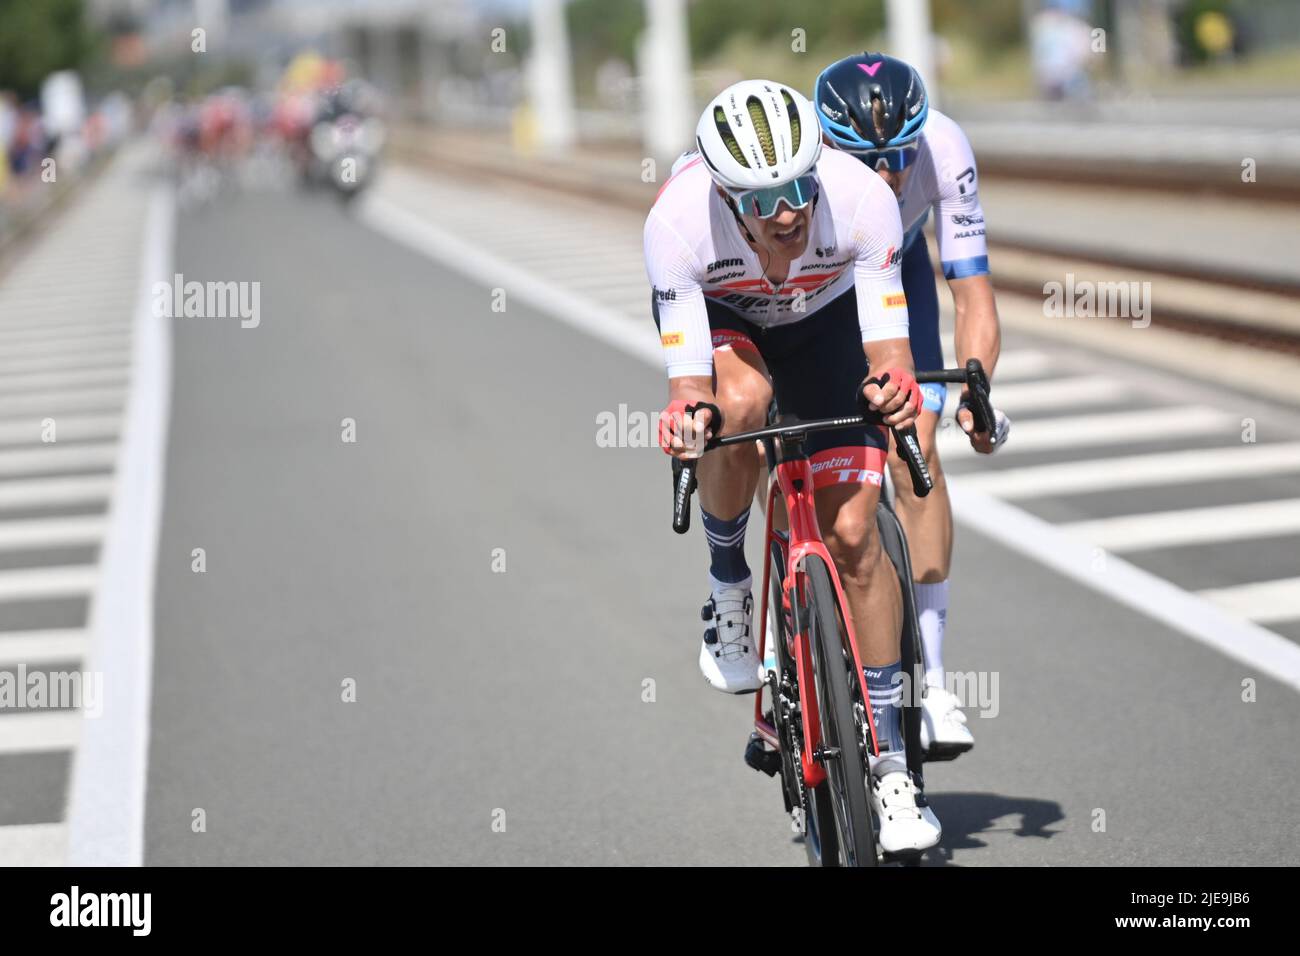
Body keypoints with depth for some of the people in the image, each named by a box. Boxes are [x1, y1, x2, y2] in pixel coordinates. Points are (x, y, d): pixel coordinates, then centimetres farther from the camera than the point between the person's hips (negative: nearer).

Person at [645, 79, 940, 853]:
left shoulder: (862, 198, -36)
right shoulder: (678, 221, -37)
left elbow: (889, 349, -30)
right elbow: (689, 382, -33)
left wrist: (895, 388, -52)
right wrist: (684, 414, -55)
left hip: (823, 317, 1)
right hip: (716, 314, -1)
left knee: (854, 533, -9)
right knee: (740, 403, -37)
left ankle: (890, 760, 3)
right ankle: (728, 581, -8)